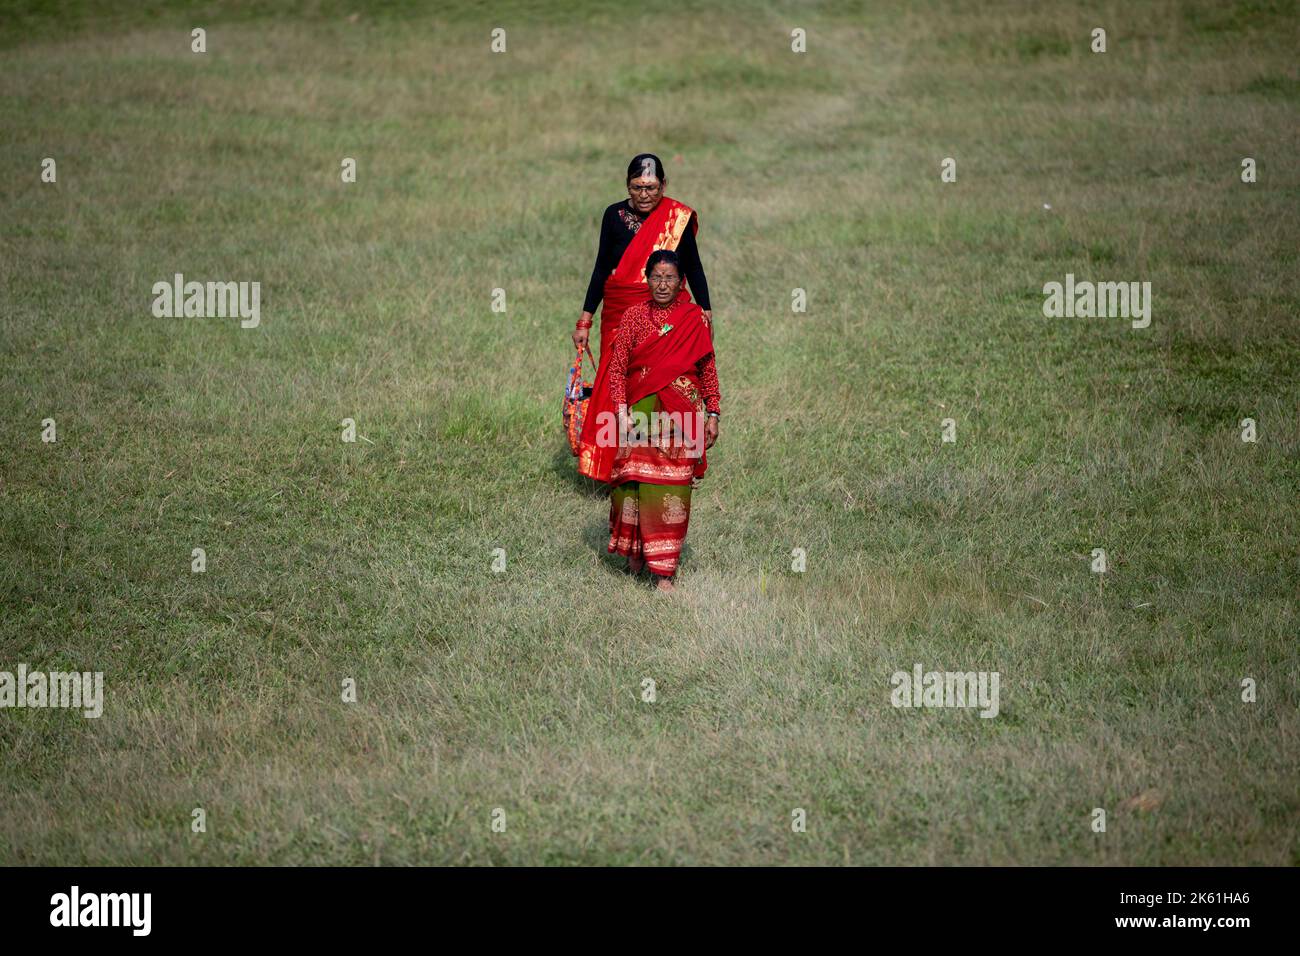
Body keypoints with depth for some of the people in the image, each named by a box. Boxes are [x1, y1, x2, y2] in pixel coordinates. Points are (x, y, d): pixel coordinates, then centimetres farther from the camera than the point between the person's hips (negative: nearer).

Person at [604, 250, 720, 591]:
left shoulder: (696, 319, 3)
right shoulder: (634, 316, 3)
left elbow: (708, 370, 8)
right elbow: (616, 368, 3)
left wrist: (713, 414, 4)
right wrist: (622, 410, -7)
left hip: (682, 412, 0)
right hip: (641, 410, 1)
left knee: (672, 488, -4)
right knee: (636, 482, -2)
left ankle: (664, 569, 0)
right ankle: (635, 548, 21)